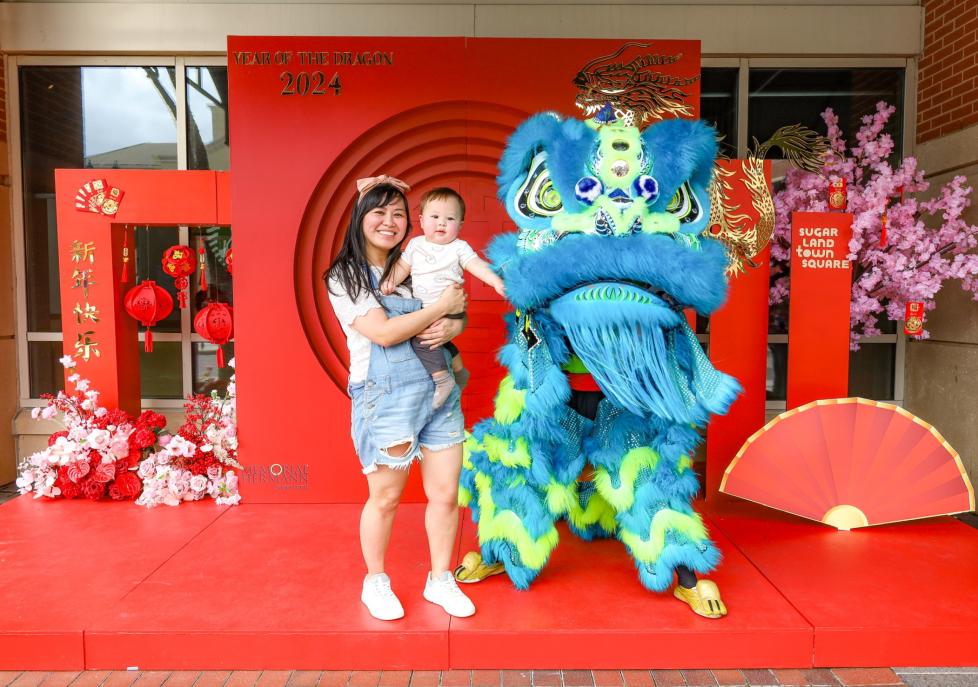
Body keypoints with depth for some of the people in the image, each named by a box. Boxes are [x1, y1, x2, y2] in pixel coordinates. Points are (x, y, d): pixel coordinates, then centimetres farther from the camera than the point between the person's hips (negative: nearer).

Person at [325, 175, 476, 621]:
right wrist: (441, 306, -11)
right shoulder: (344, 277, -3)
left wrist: (451, 327, -8)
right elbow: (384, 332, -15)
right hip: (385, 398, -5)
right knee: (385, 498, 7)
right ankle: (376, 582, 31)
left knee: (446, 494, 8)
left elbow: (458, 314, 15)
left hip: (439, 392, 5)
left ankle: (440, 581, 27)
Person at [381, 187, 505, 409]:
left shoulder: (459, 247, -4)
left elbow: (477, 265, -13)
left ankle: (442, 378, -14)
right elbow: (403, 266, 12)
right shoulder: (415, 244, 9)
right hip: (423, 308, 7)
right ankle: (458, 369, 43)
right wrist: (390, 280, -8)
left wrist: (496, 281, -28)